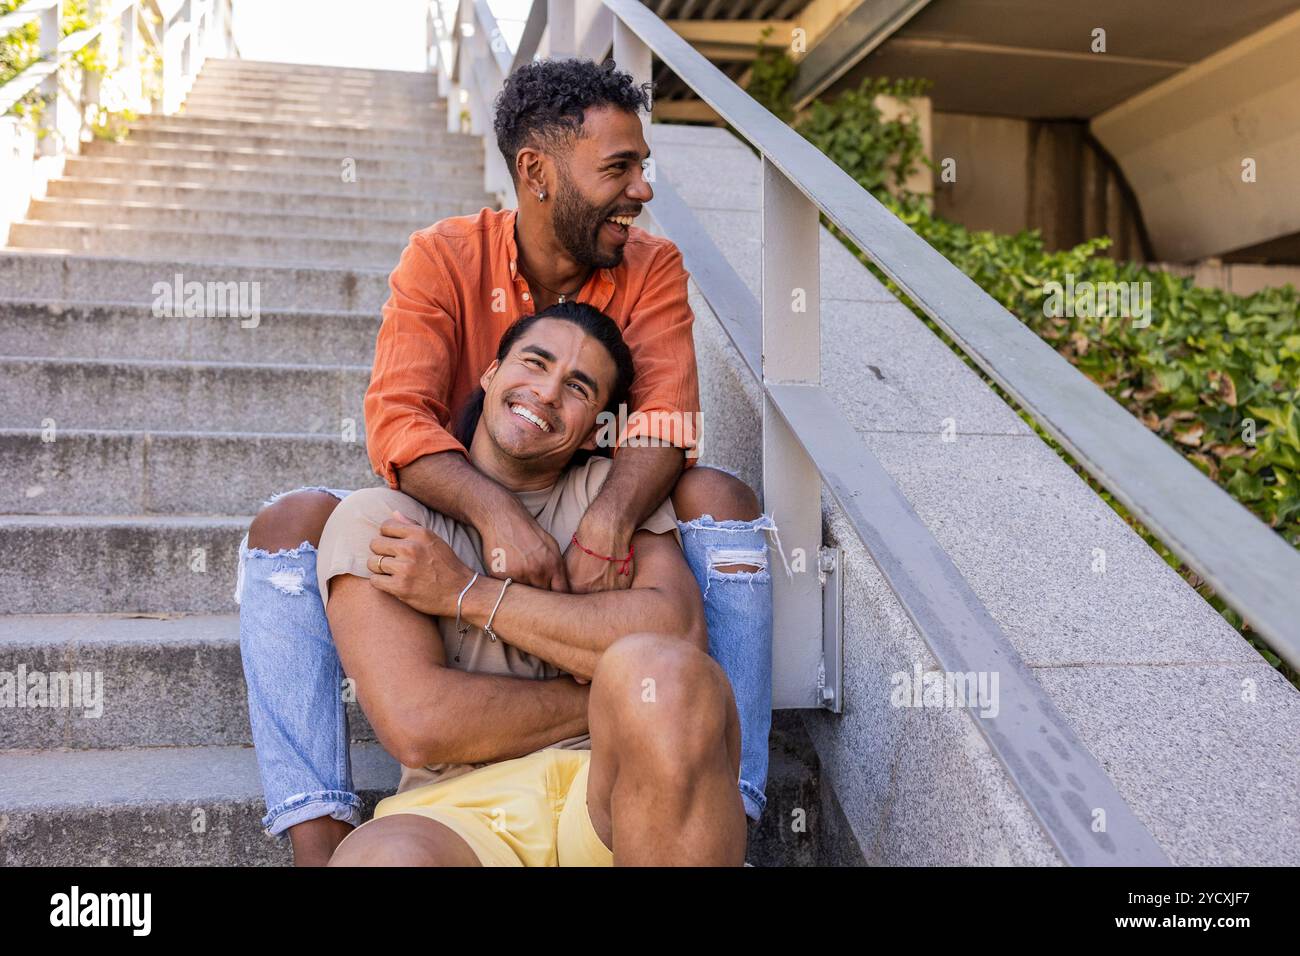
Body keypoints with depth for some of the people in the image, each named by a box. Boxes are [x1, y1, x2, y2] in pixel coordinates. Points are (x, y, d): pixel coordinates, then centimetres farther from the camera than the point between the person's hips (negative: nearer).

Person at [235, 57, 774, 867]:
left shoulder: (652, 268, -5)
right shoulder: (443, 259, -8)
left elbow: (665, 417, -20)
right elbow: (396, 418, -22)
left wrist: (607, 524, -41)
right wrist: (495, 512, -42)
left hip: (596, 531, 1)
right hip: (457, 527, 0)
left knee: (722, 498, -26)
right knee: (291, 523, -21)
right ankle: (320, 840, -25)